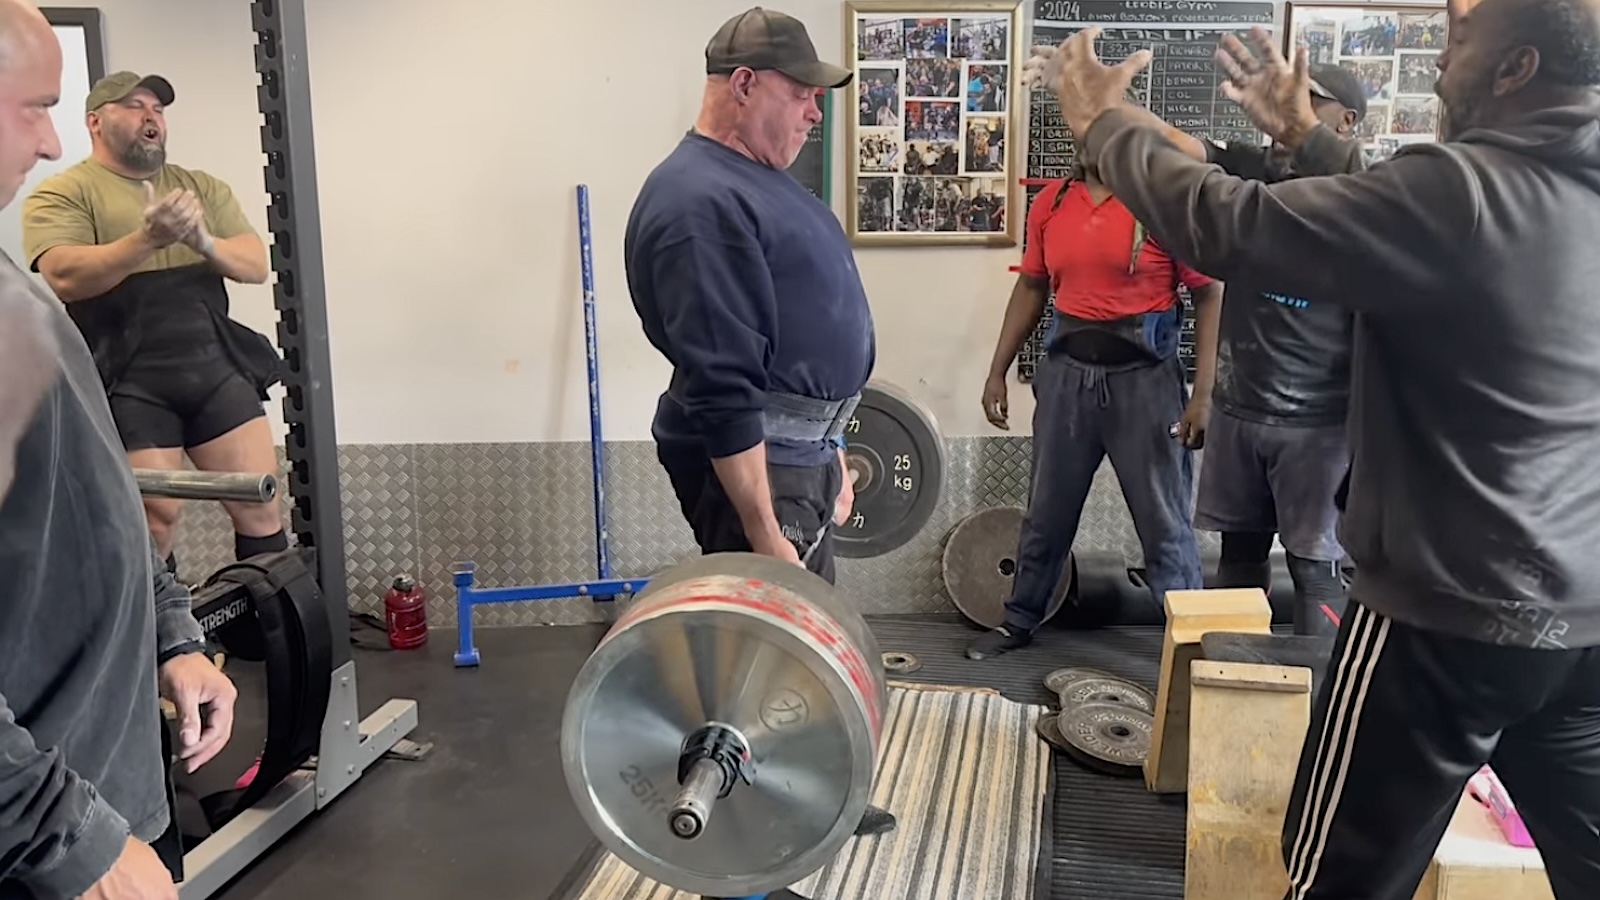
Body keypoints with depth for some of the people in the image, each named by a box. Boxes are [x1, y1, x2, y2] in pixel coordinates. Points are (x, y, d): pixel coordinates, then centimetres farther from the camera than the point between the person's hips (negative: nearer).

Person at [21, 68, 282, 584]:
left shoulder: (202, 187, 16)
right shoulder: (63, 193, 1)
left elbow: (256, 265, 5)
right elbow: (63, 278, -15)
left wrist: (204, 241, -15)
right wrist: (149, 239, -27)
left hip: (216, 367, 4)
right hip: (129, 382, -4)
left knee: (261, 506, 3)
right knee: (156, 517, -3)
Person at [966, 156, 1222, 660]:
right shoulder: (1051, 203, 6)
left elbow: (1209, 295, -8)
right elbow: (1031, 287, 14)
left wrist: (1204, 393, -14)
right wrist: (997, 372, 12)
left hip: (1144, 375, -4)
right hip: (1067, 371, 5)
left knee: (1164, 523, 3)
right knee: (1047, 512, 17)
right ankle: (1020, 620, 34)